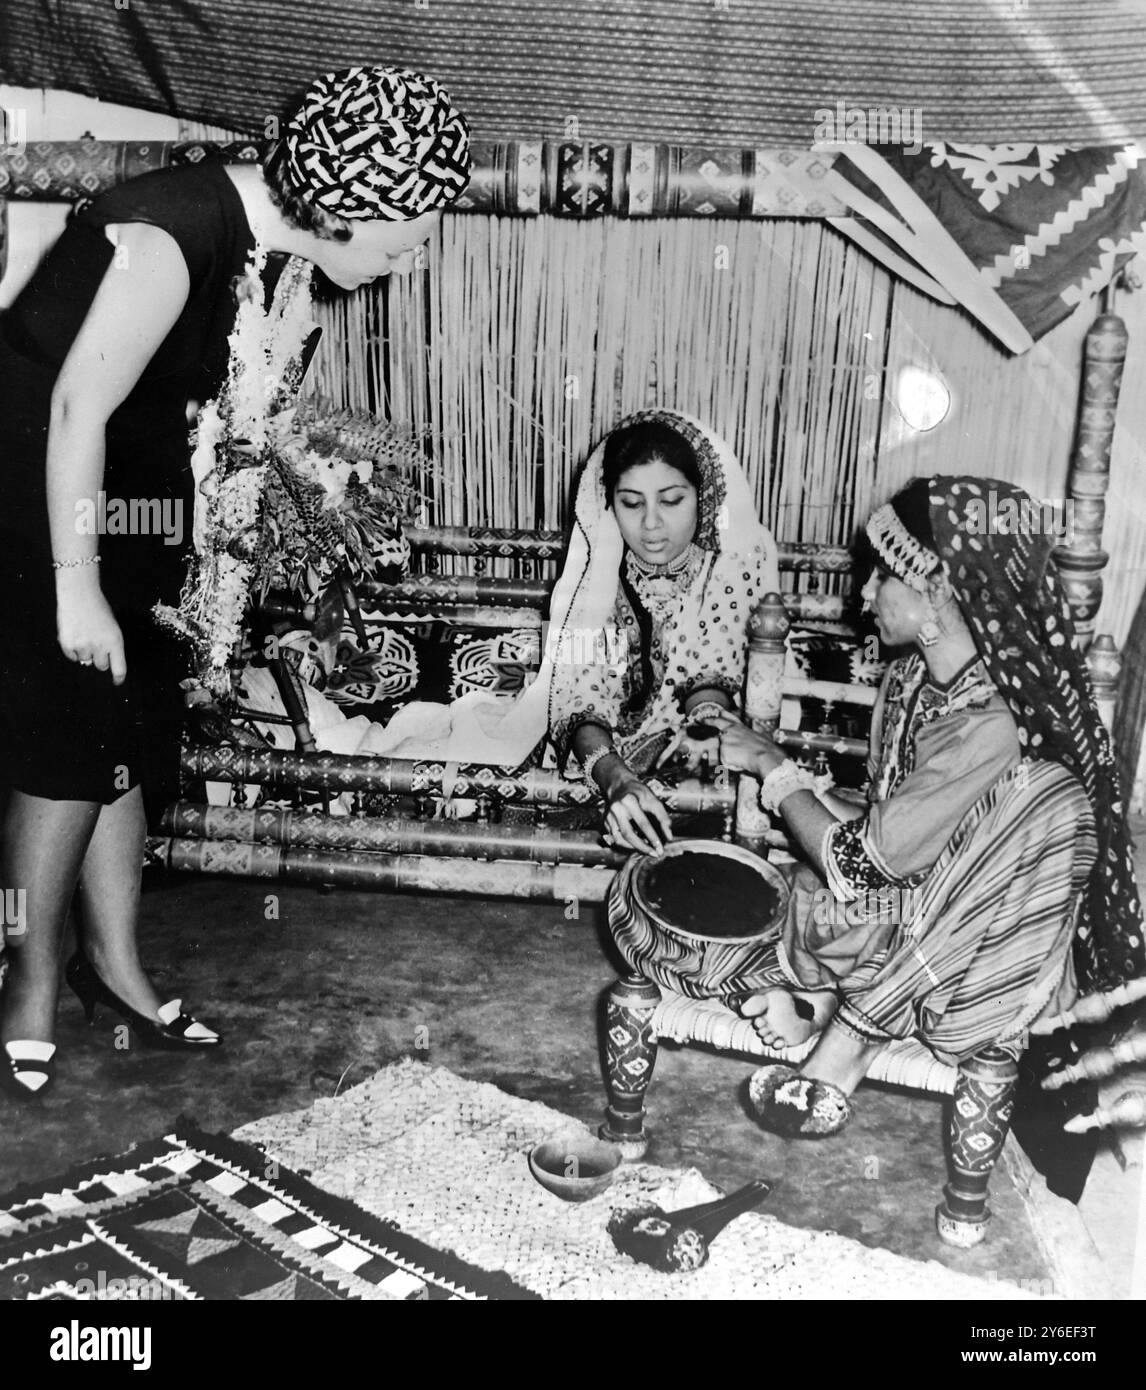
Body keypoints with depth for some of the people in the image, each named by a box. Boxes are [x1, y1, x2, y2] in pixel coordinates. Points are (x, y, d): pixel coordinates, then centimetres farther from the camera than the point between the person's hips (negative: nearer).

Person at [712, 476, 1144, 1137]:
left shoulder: (992, 728, -32)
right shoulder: (917, 674, -6)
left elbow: (860, 864, -25)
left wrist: (772, 764, -13)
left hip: (981, 969, -7)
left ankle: (844, 1041, 5)